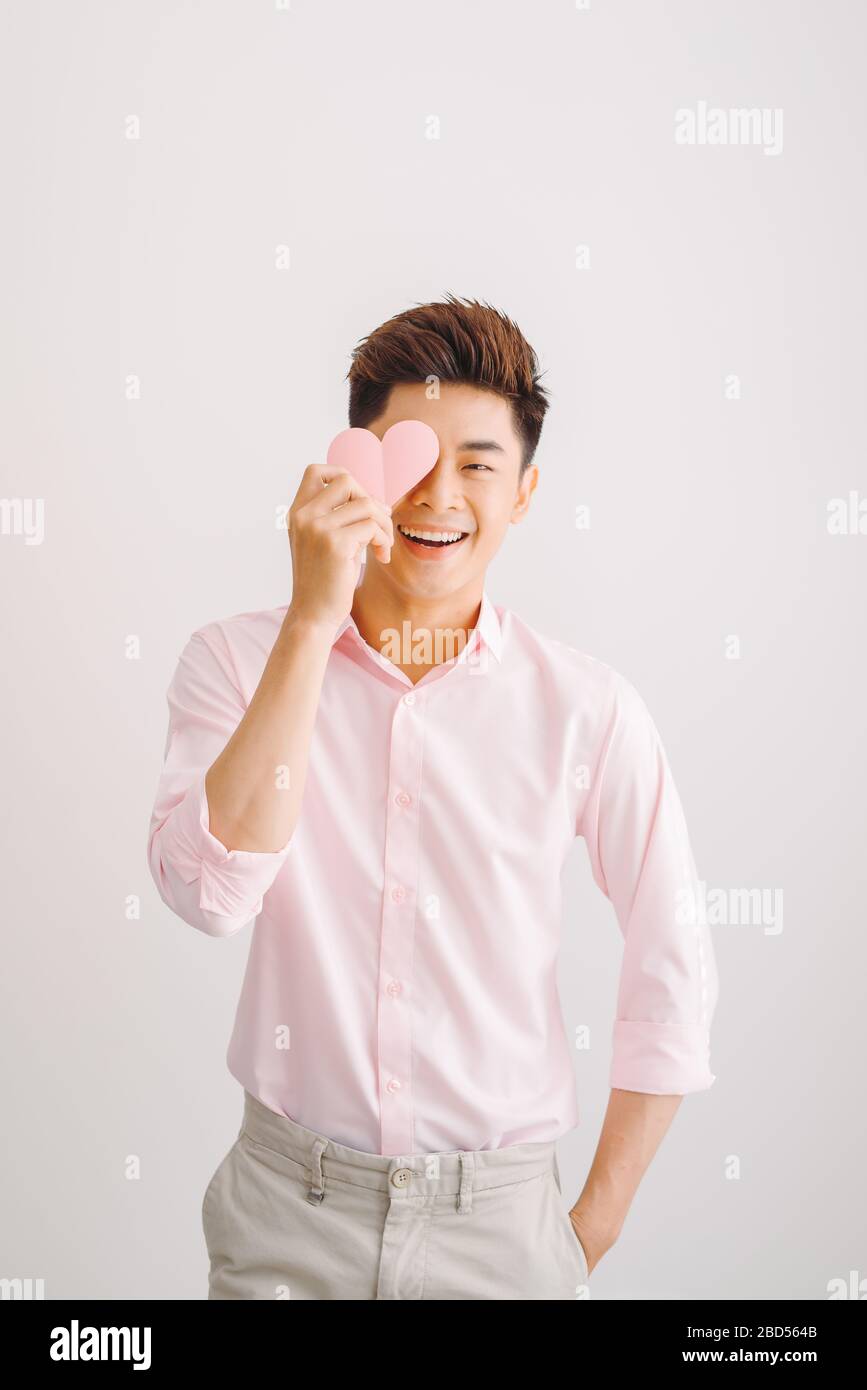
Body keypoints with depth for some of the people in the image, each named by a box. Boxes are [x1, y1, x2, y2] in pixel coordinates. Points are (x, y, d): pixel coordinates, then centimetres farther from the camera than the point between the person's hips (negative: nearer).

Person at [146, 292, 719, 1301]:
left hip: (499, 1220, 0)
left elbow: (672, 974, -2)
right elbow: (209, 891, -22)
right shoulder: (236, 661, -7)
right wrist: (313, 618, -24)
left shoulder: (587, 710, -9)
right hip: (287, 1214, 1)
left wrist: (596, 1226, 1)